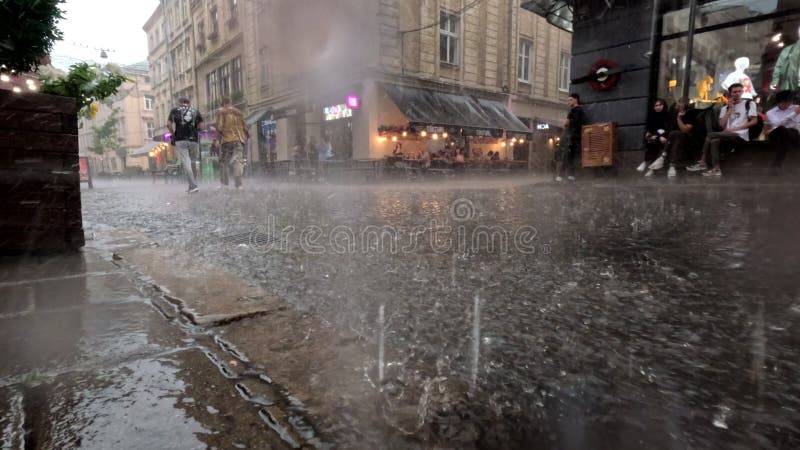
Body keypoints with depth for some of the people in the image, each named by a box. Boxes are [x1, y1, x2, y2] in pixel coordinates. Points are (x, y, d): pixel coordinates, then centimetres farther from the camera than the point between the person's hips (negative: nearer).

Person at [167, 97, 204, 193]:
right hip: (193, 140, 2)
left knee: (186, 163, -6)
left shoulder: (175, 110, 8)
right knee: (192, 162, 12)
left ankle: (193, 186, -15)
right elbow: (202, 126, 3)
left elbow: (168, 124, 2)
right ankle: (193, 184, 9)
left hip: (180, 140, -2)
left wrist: (173, 133, 18)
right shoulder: (196, 112, 11)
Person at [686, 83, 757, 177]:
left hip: (741, 135, -5)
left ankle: (702, 163, -19)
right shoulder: (725, 108, 22)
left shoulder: (749, 103, 10)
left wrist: (734, 129, -12)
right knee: (714, 141, -26)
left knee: (710, 135, -24)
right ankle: (716, 169, -30)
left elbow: (754, 121, -2)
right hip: (728, 136, 5)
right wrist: (730, 109, 4)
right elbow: (722, 124, 6)